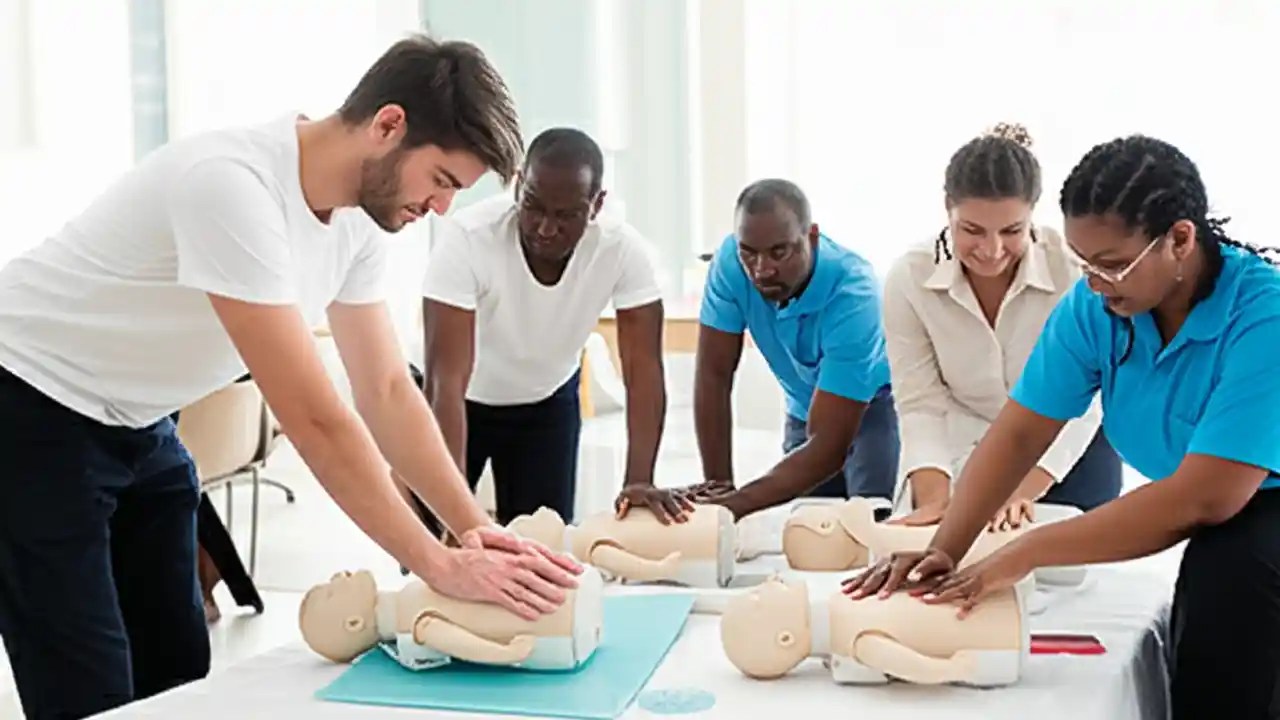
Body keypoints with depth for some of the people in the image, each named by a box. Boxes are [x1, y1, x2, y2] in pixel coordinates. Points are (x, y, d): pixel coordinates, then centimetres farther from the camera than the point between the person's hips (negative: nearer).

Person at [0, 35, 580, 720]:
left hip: (138, 426, 8)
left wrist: (476, 528, -12)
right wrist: (437, 564, -30)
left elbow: (387, 390, -2)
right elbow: (314, 419, -34)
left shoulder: (362, 212, -7)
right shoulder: (234, 184, -33)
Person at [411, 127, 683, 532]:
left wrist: (639, 480, -38)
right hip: (466, 399, -2)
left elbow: (643, 369, -25)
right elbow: (447, 380, -39)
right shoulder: (465, 237, -36)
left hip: (548, 402, 2)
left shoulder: (623, 249, -27)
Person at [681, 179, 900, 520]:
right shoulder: (731, 261, -26)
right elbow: (713, 375, -20)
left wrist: (738, 502, -49)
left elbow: (829, 446, -39)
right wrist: (717, 481, -25)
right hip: (808, 408, 4)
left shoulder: (853, 295, -37)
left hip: (876, 405, -4)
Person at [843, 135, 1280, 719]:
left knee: (1228, 575, -31)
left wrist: (1025, 553, -31)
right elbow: (1020, 432, -10)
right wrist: (945, 548, -24)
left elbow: (1202, 498, -34)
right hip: (1220, 524, 5)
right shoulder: (1094, 306, -11)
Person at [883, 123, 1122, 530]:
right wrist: (935, 498, -32)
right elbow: (920, 405, -17)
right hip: (965, 458, 2)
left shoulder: (1073, 269, -26)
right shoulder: (909, 279, -18)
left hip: (1070, 458, -1)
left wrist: (1021, 492, -35)